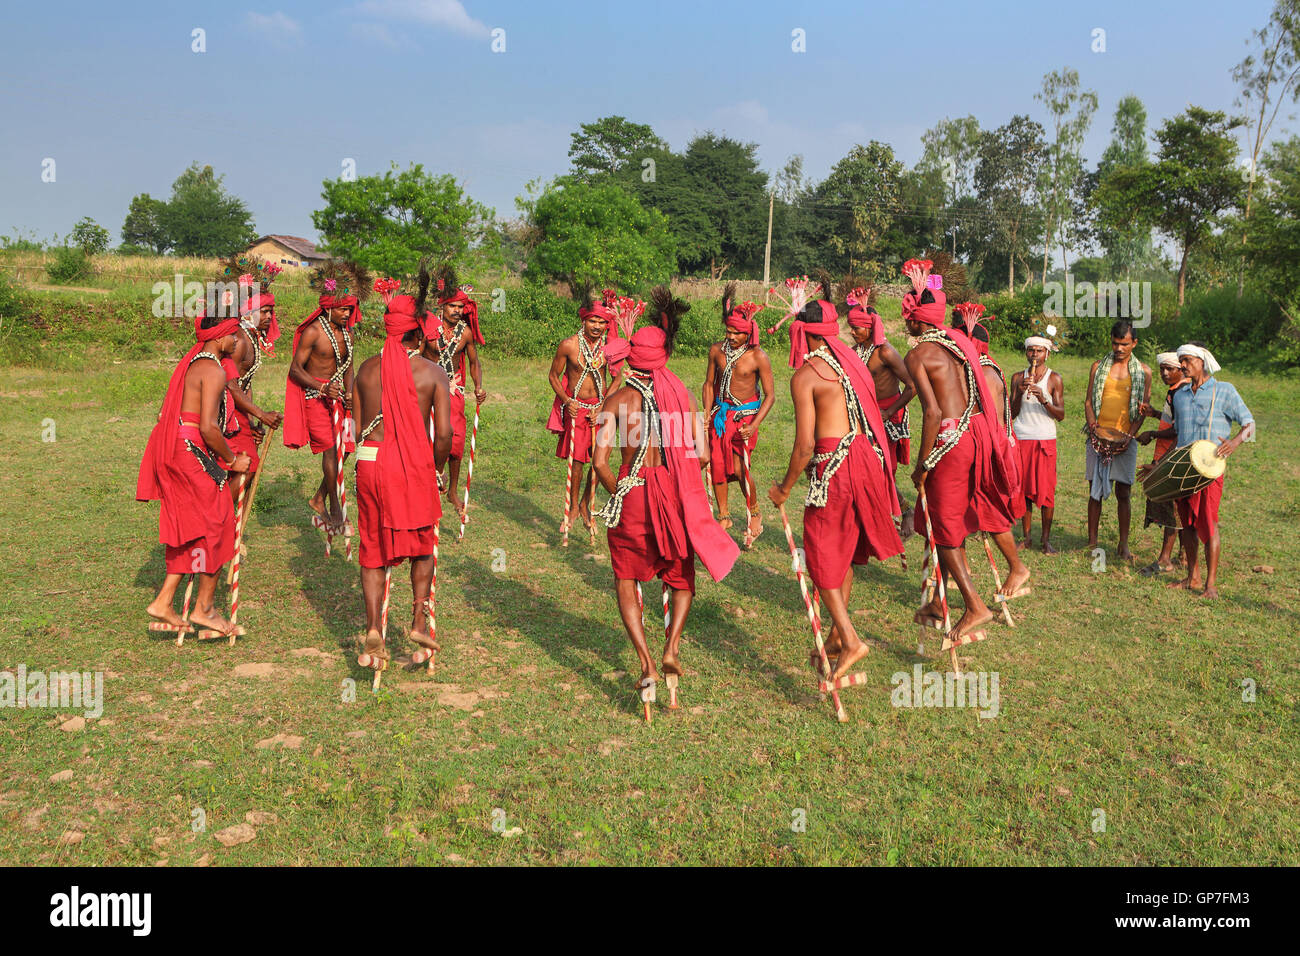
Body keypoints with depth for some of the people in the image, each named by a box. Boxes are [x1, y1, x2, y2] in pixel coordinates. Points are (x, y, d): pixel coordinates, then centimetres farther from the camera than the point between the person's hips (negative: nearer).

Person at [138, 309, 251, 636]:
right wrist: (232, 460, -8)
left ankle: (163, 601, 16)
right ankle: (204, 607, 9)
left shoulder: (192, 362, 17)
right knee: (215, 525, 1)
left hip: (174, 449, 10)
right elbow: (208, 428, -22)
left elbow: (164, 414, 22)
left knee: (190, 527, 15)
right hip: (193, 452, -10)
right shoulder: (213, 370, -14)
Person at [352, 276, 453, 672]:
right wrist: (435, 470, 7)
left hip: (371, 462, 2)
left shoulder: (367, 368, 6)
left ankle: (373, 627, 0)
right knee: (422, 545, 18)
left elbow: (357, 428, 9)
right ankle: (419, 619, 10)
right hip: (416, 464, -2)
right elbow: (443, 433, -8)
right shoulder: (433, 373, -3)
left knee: (373, 550, 12)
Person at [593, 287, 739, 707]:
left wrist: (618, 492, 8)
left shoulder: (617, 399, -3)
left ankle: (646, 663, -1)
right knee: (682, 578, 22)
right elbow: (702, 454, -2)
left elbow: (600, 462, -9)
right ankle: (671, 649, 3)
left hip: (630, 494, -1)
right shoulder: (681, 395, 1)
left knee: (626, 581, 14)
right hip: (676, 496, 2)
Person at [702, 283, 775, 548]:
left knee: (739, 467, -12)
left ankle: (754, 515, 11)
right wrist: (707, 414, -4)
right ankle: (723, 516, 18)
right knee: (717, 464, 3)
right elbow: (709, 384, 9)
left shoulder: (758, 357, -14)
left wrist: (754, 425, -21)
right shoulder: (717, 350, -2)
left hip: (746, 414, -4)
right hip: (720, 412, 4)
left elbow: (770, 395, -11)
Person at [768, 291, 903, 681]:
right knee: (845, 552, 19)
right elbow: (871, 418, 16)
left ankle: (850, 639, -4)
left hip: (834, 465, -7)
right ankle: (836, 636, 28)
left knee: (822, 557, 4)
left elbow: (805, 445, -12)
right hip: (869, 459, 7)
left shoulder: (805, 375, -8)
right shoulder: (852, 362, 13)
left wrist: (784, 488, 1)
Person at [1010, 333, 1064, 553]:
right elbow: (1012, 414, 4)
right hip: (1021, 438, 2)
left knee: (1045, 489, -3)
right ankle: (1026, 536, 12)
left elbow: (1061, 415, -3)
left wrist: (1043, 400, -19)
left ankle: (1046, 539, 5)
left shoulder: (1054, 379, 2)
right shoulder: (1018, 378, 8)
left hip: (1045, 439, -2)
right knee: (1023, 487, 4)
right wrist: (1020, 393, -12)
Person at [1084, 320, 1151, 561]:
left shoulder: (1143, 372, 7)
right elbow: (1089, 402, 9)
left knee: (1123, 492, -2)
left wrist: (1129, 435, -10)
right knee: (1095, 490, 4)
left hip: (1125, 440, -1)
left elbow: (1143, 408, 4)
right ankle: (1092, 542, 11)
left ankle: (1123, 545, 5)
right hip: (1098, 438, 1)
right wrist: (1093, 428, -7)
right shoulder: (1098, 367, 10)